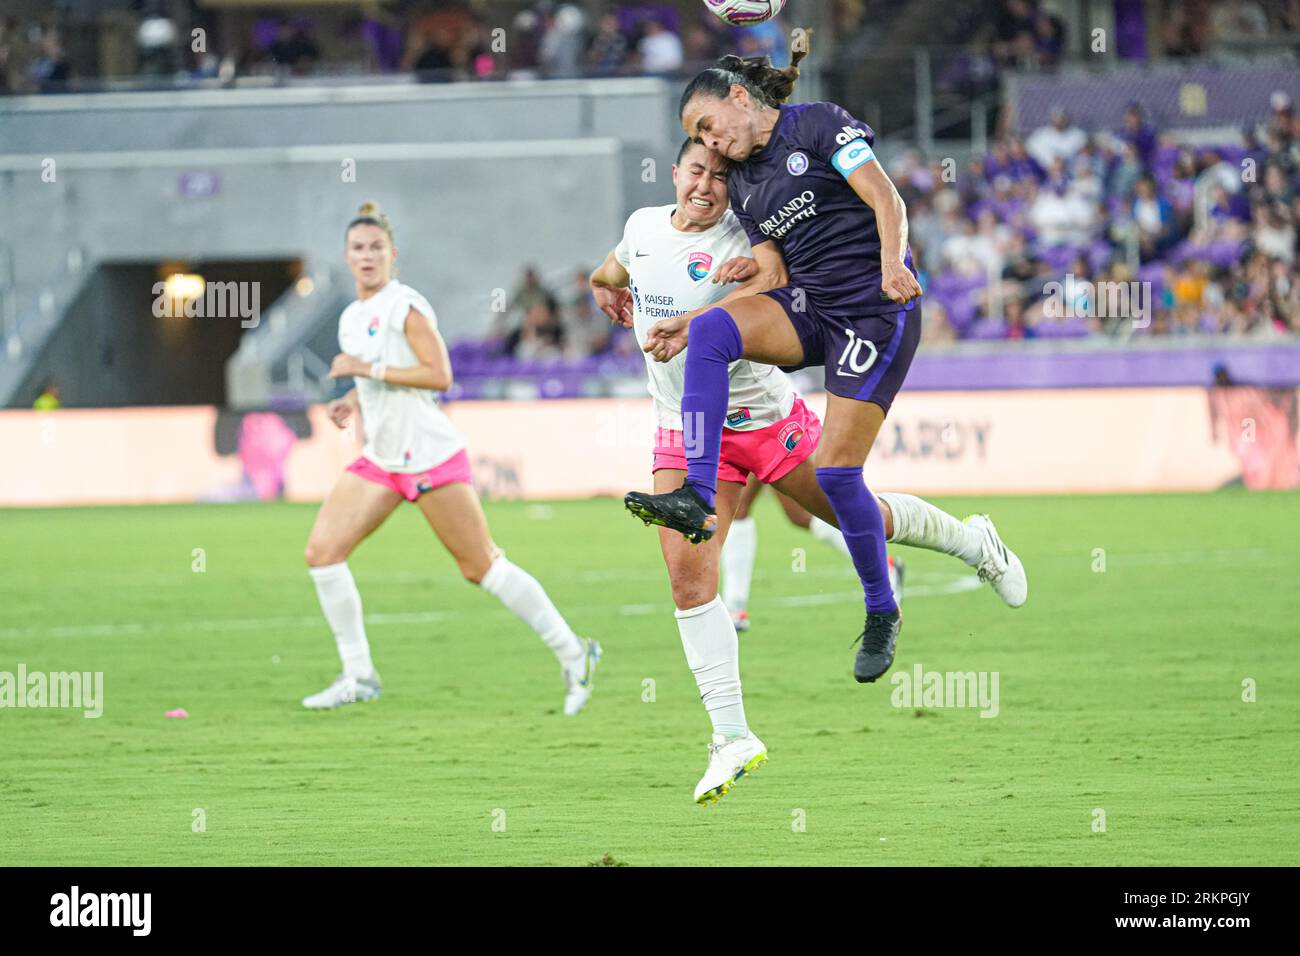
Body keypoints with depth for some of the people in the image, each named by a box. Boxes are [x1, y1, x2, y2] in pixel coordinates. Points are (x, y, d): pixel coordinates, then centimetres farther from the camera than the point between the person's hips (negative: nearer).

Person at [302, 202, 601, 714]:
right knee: (322, 550, -6)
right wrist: (352, 402, 9)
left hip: (430, 455, -8)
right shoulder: (351, 319, 14)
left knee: (481, 565, -4)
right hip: (381, 459, 8)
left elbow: (439, 375, -20)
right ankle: (359, 676, 1)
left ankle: (573, 655, 7)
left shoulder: (404, 306, -11)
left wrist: (367, 369, -20)